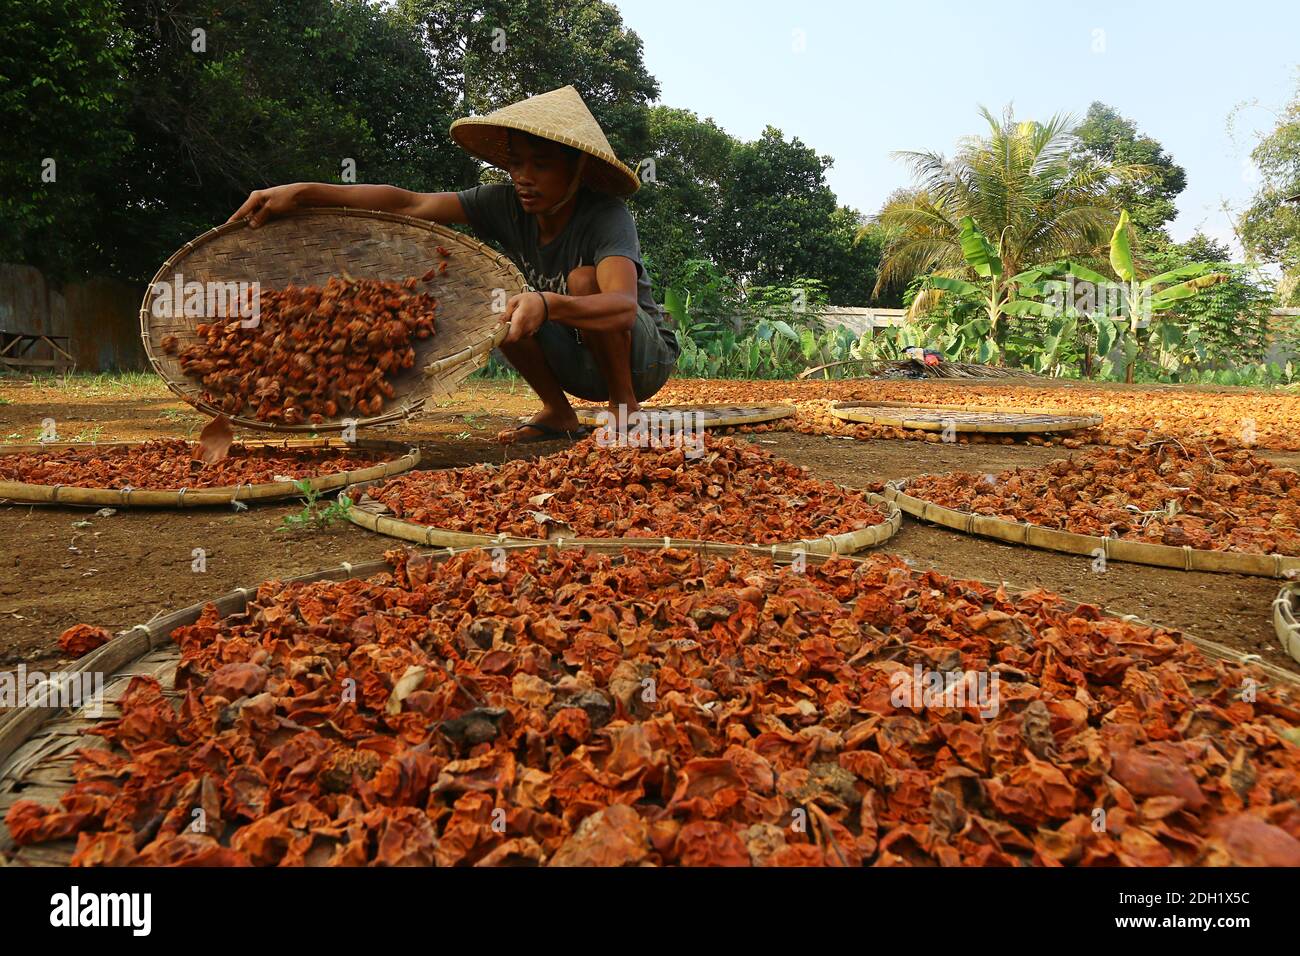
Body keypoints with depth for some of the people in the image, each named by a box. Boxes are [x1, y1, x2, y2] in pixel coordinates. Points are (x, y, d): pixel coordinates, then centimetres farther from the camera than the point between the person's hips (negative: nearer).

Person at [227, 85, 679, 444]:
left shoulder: (606, 216, -26)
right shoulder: (507, 204, -11)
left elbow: (623, 307, -44)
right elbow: (410, 204, -20)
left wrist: (547, 304, -62)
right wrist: (303, 192, -30)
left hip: (646, 356, -5)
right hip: (580, 364, 5)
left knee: (583, 280, -32)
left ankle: (624, 405, -14)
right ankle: (558, 413, -2)